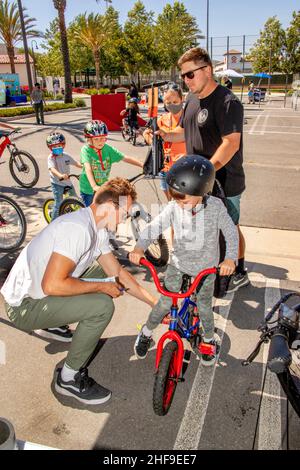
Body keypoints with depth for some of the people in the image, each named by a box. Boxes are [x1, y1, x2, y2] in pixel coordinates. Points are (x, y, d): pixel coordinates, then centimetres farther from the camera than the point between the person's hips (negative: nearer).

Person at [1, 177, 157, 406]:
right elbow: (52, 285, -33)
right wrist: (101, 286, -20)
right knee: (102, 305, -23)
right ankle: (69, 378, -3)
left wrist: (155, 302, 7)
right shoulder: (78, 228, -28)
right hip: (25, 307, -9)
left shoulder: (97, 228, 3)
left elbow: (118, 272, 9)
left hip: (41, 291, 9)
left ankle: (54, 322, 23)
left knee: (103, 270, 13)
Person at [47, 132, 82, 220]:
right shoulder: (51, 158, -14)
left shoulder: (66, 156, 3)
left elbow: (76, 163, 10)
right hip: (57, 183, -6)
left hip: (67, 182, 6)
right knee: (58, 204, -8)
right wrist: (60, 175, -51)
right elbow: (52, 169, -31)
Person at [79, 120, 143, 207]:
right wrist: (94, 186, -46)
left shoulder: (108, 149, -9)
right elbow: (88, 168, -32)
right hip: (88, 189, -3)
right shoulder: (86, 150, -18)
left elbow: (126, 158, -11)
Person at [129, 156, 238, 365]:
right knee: (165, 302, 4)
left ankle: (210, 339, 39)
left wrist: (230, 258, -30)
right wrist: (139, 248, -34)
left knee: (204, 306, 10)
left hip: (206, 267, 0)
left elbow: (231, 232, -16)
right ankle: (146, 332, 30)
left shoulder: (215, 206, -20)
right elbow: (154, 228, -18)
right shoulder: (173, 208, -18)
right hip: (178, 263, 1)